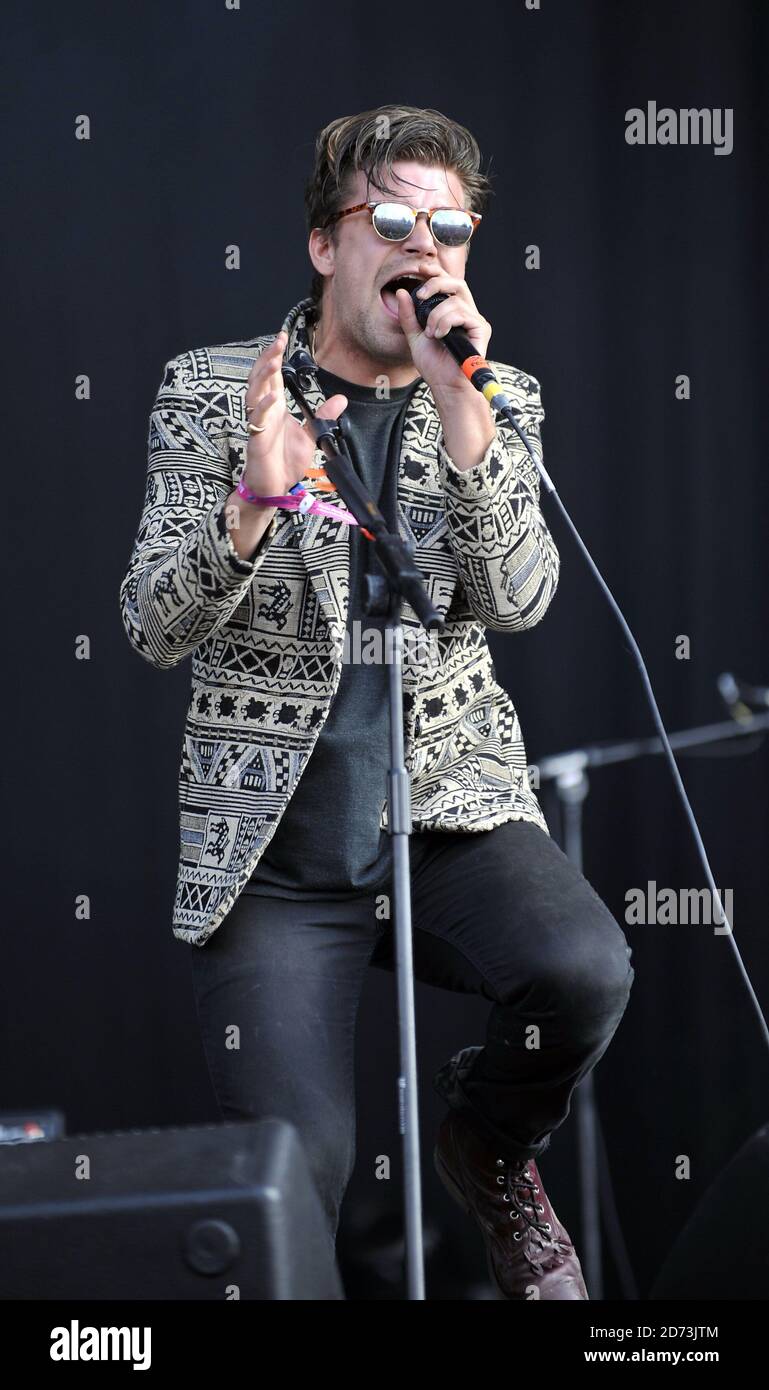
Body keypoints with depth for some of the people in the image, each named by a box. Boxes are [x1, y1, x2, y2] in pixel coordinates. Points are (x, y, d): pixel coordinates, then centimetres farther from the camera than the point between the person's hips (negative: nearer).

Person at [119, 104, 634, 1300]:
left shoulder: (499, 402, 8)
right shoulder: (213, 391, 2)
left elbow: (519, 601, -8)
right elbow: (154, 629, -7)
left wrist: (461, 416, -21)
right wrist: (256, 499, -26)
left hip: (454, 812, 2)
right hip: (273, 851, -2)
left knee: (585, 970, -27)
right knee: (297, 1167, -16)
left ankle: (493, 1156, 5)